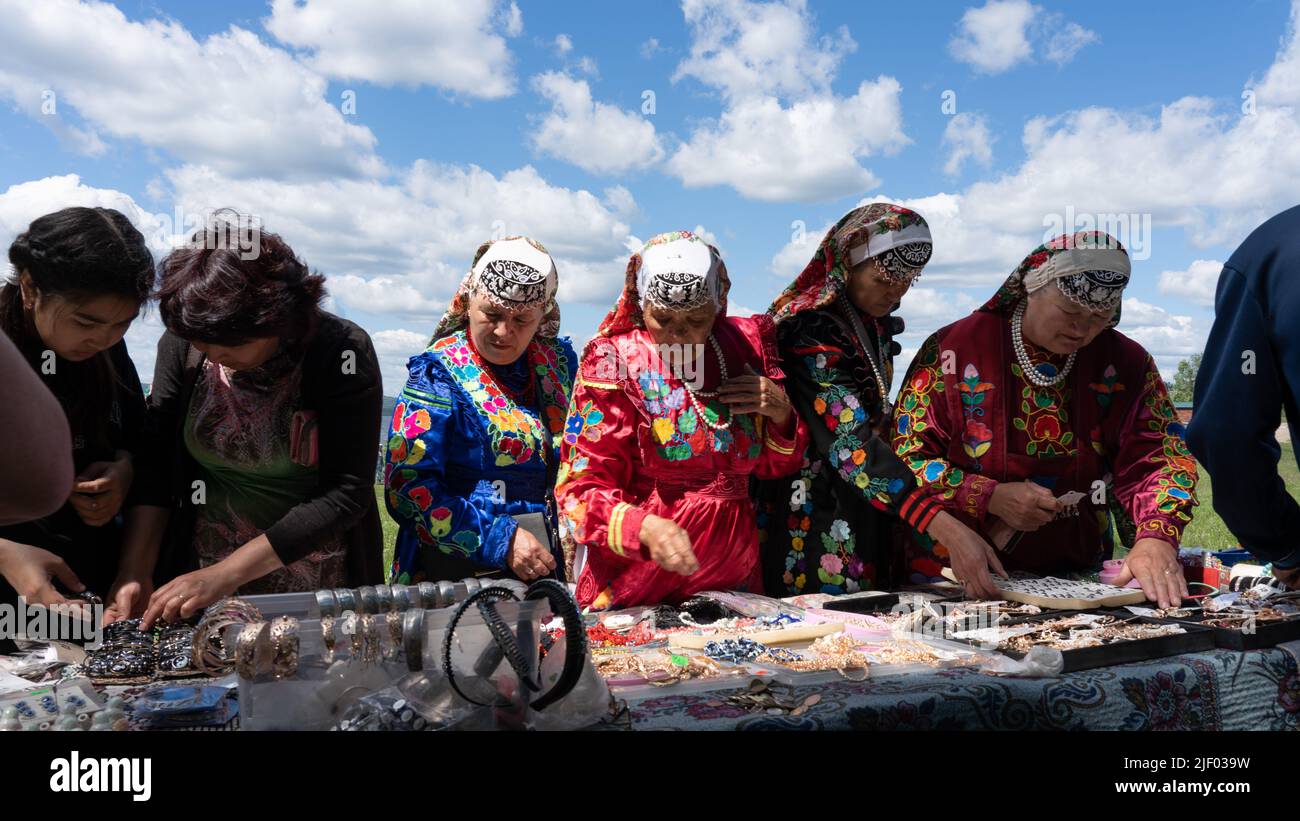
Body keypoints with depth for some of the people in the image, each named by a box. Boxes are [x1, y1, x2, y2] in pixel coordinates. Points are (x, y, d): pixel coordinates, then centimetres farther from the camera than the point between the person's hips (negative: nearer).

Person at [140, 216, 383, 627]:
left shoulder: (343, 352, -18)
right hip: (197, 577, 2)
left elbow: (347, 493, -22)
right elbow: (155, 467, -4)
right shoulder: (182, 346, -8)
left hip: (320, 589, -2)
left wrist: (225, 574, -25)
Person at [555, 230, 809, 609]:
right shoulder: (613, 361, -10)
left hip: (733, 570, 4)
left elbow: (774, 465, 12)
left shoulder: (747, 344, 1)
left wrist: (781, 413, -8)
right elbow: (581, 490, -14)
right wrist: (644, 528, -32)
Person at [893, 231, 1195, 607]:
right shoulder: (955, 348, -6)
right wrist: (991, 498, -17)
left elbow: (1160, 457, 0)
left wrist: (1156, 538, -20)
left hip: (1078, 577, 4)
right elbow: (905, 457, -5)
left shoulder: (1127, 362, 5)